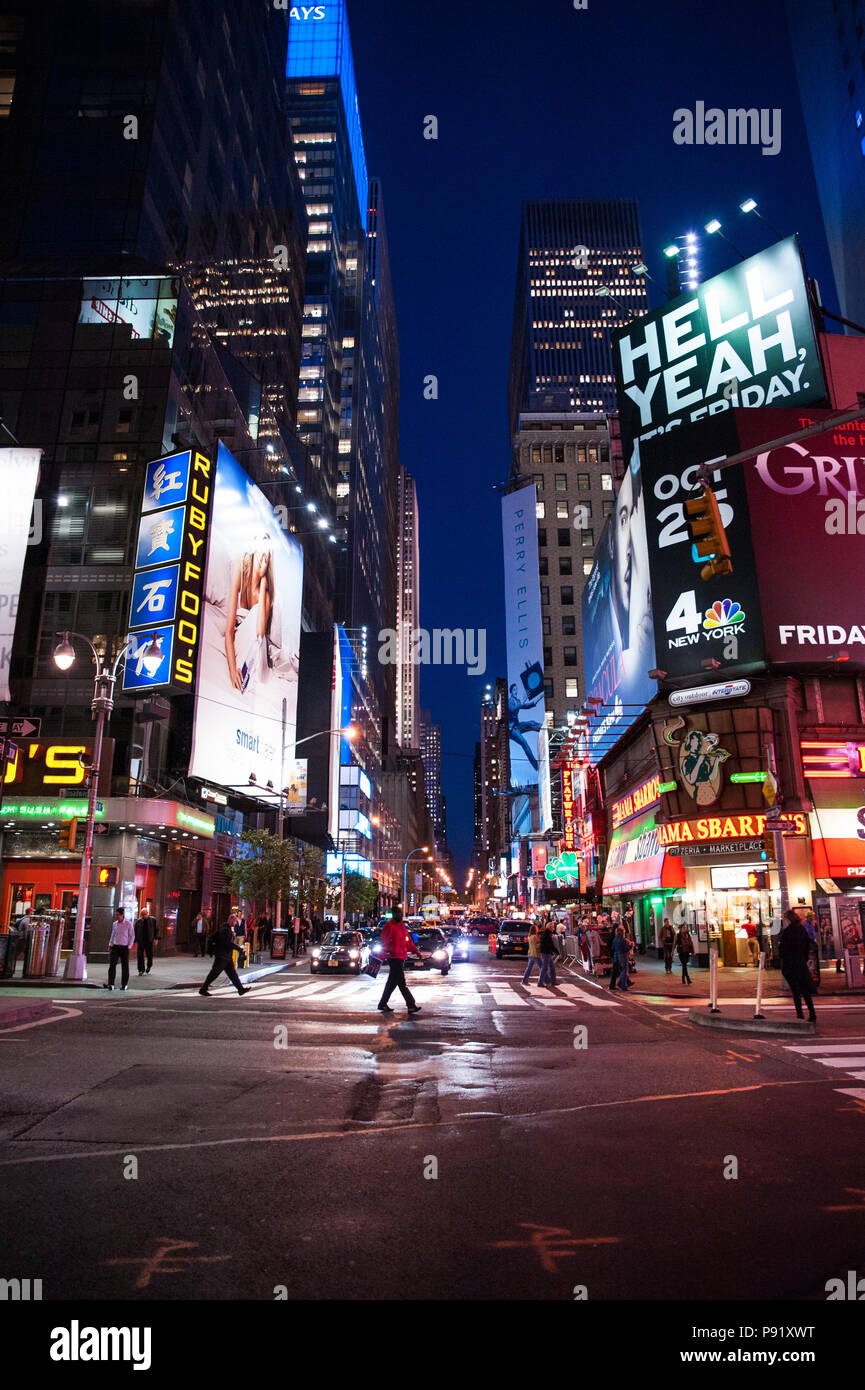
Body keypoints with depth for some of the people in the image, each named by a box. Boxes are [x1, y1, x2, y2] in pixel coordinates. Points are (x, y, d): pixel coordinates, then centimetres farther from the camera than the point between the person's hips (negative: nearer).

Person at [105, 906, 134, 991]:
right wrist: (110, 945, 11)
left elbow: (132, 936, -1)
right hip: (115, 946, 3)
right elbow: (113, 935, 19)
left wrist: (129, 946, -5)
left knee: (125, 966, 4)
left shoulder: (128, 924, -5)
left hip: (124, 948, -3)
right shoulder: (114, 924, 8)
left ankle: (124, 985, 13)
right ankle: (111, 984, -9)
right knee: (112, 965, -8)